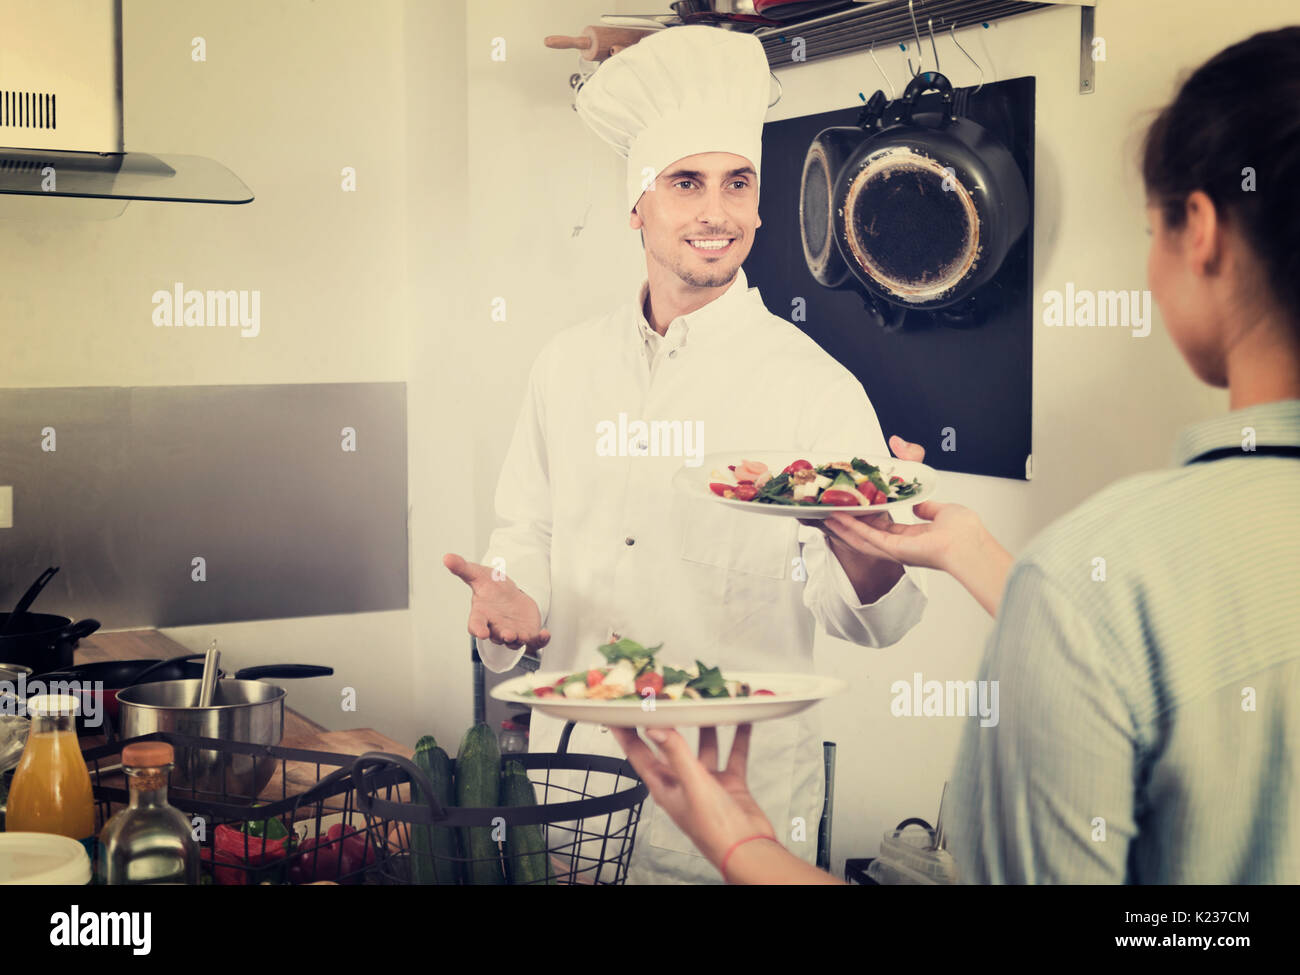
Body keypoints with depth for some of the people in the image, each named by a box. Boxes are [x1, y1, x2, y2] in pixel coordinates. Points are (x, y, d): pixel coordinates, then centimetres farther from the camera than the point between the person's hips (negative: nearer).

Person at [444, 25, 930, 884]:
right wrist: (507, 602, -8)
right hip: (573, 779, 4)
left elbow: (869, 620, -11)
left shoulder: (812, 382, -7)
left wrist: (866, 545, -33)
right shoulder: (569, 366, 5)